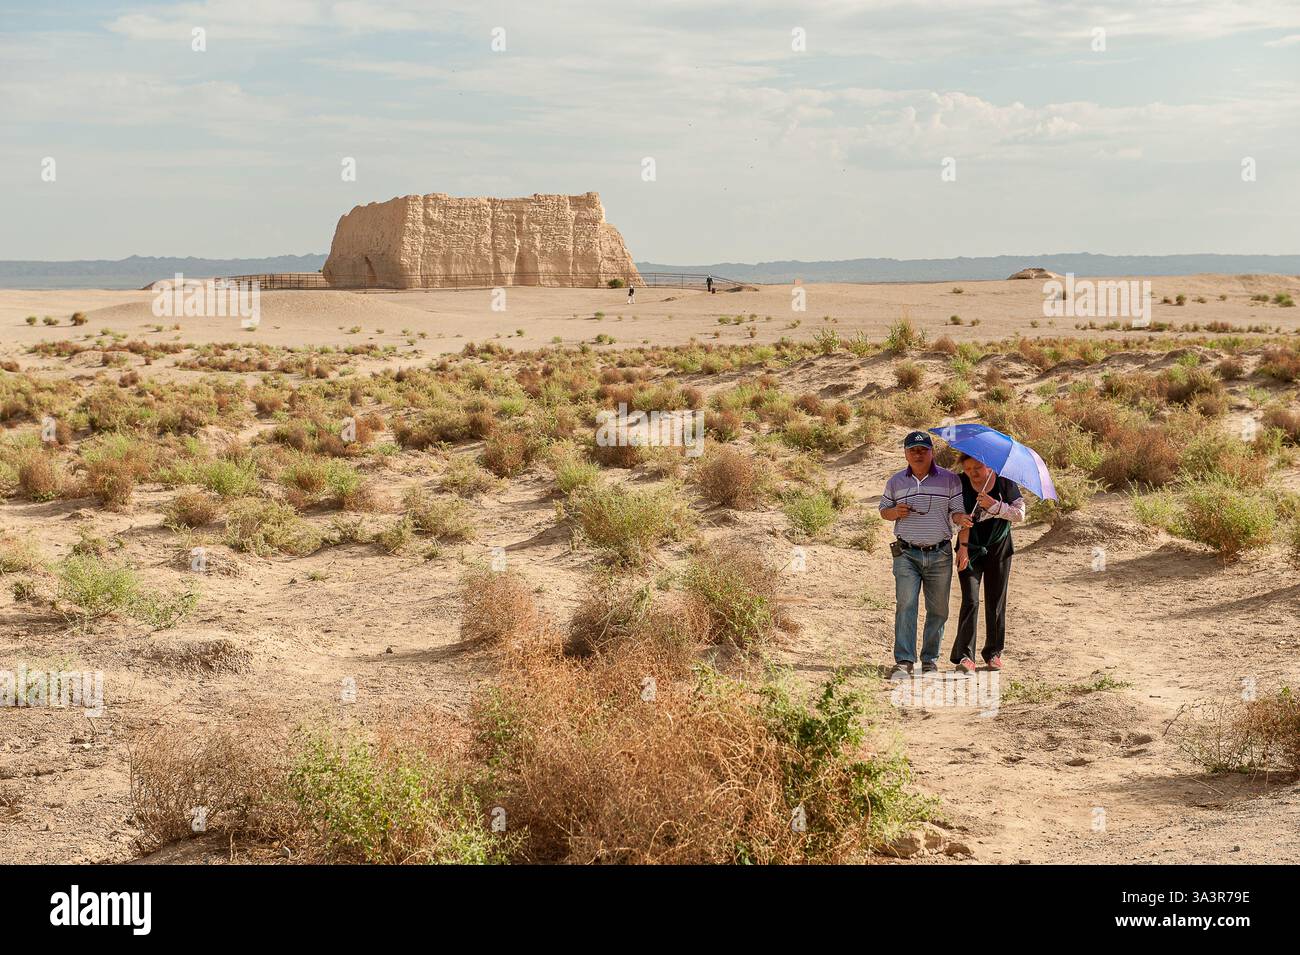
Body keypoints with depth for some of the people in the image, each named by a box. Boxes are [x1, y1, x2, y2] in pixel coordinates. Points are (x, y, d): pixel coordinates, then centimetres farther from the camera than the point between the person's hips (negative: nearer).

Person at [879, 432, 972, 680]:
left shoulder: (950, 479, 4)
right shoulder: (896, 481, 10)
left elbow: (957, 511, 0)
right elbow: (883, 511, 17)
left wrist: (961, 518, -24)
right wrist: (896, 512, -5)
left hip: (940, 554, 0)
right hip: (906, 554, 0)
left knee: (938, 610, 5)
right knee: (905, 605, -12)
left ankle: (930, 660, 17)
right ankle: (903, 662, -13)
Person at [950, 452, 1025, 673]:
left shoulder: (1005, 483, -7)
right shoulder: (960, 484, -8)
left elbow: (1019, 514, -11)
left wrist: (993, 505, -24)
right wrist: (963, 546, -23)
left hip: (998, 549, 1)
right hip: (970, 549, -1)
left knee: (995, 602, 8)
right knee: (970, 601, -11)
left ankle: (993, 652, 21)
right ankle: (965, 655, -12)